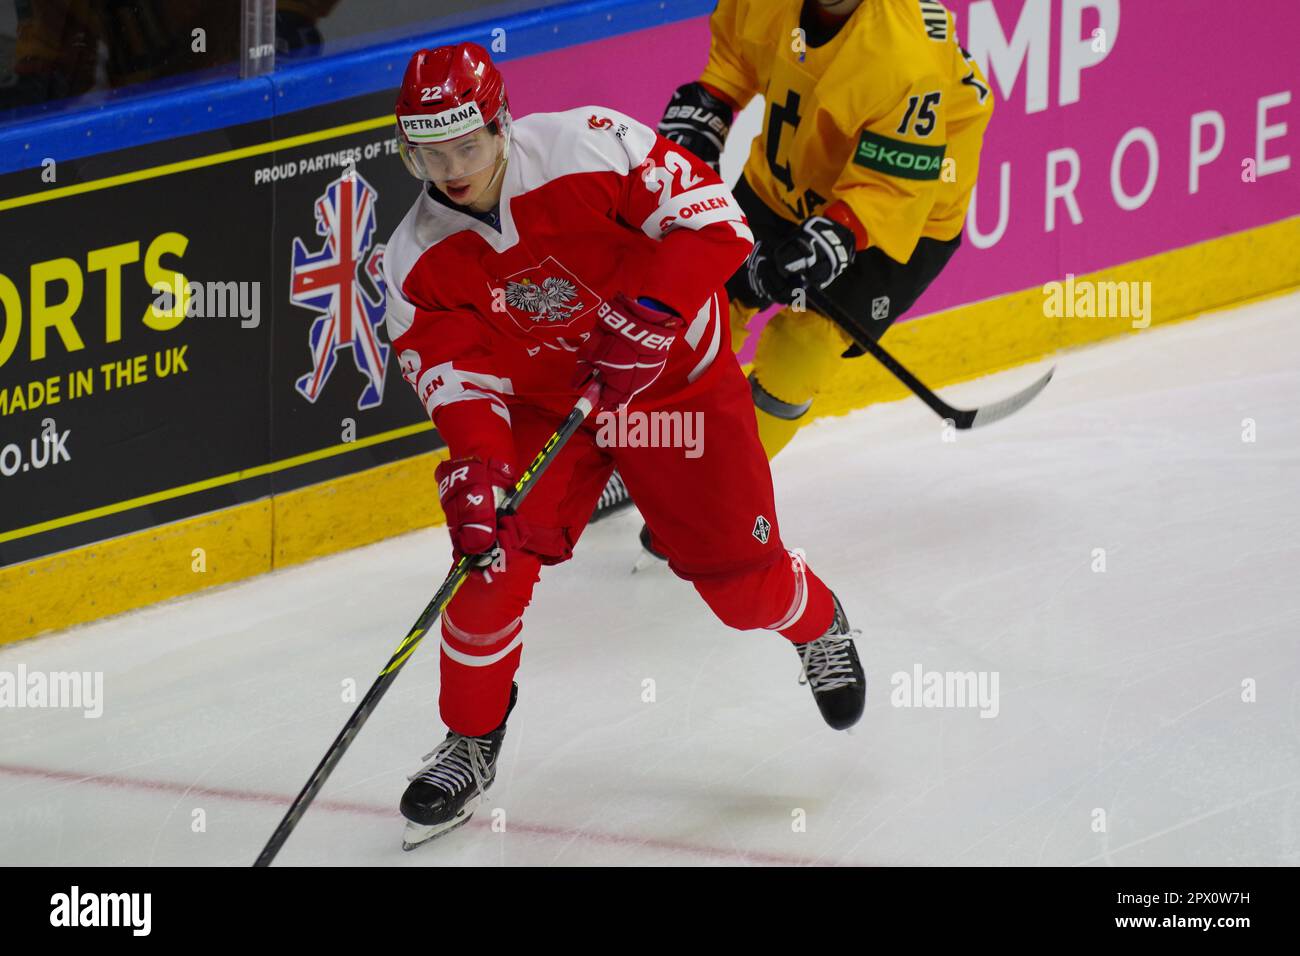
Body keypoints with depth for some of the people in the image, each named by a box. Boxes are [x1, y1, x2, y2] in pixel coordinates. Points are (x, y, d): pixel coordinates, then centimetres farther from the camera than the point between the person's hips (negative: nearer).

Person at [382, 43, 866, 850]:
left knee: (743, 584, 2)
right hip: (544, 404, 2)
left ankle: (818, 625, 39)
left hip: (678, 378, -2)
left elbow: (713, 220, -27)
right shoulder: (420, 264, -15)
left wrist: (647, 314, -37)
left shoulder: (590, 148, -28)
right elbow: (456, 375, -17)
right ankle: (471, 742, 4)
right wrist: (473, 466, -35)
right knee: (494, 556, -16)